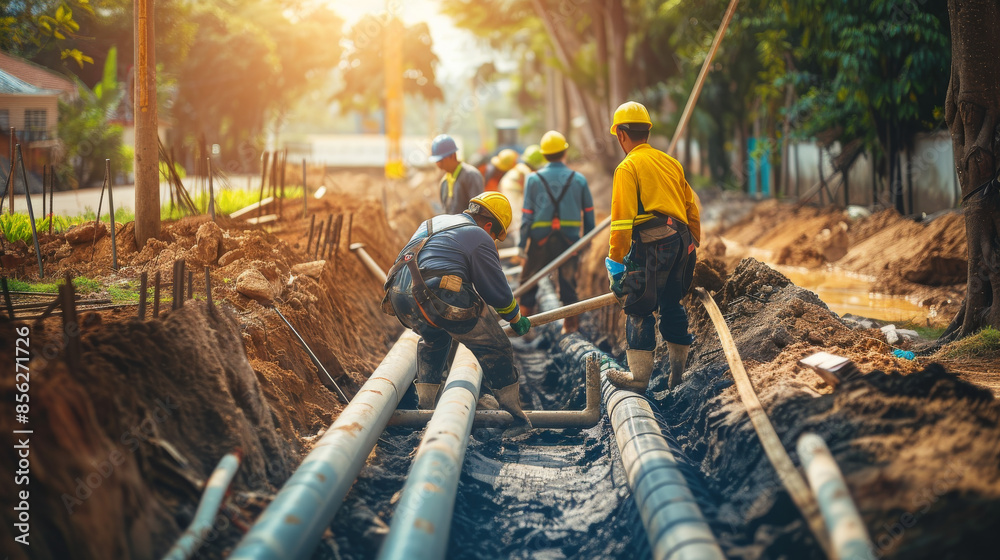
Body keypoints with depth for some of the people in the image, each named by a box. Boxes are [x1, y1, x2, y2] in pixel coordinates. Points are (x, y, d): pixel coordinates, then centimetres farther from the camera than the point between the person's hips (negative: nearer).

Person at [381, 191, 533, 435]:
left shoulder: (431, 223, 30)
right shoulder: (479, 237, 7)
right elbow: (497, 292, 8)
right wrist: (516, 318, 26)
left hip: (400, 298, 7)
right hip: (440, 296, -7)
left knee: (433, 339, 37)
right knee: (494, 348, 8)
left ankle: (424, 406, 34)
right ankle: (516, 416, 15)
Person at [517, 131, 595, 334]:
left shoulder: (533, 179, -2)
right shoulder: (579, 180, 2)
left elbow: (526, 215, -4)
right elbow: (588, 214, 7)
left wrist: (522, 243, 0)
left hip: (540, 239, -1)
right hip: (569, 239, 1)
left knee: (528, 281, 10)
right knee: (568, 281, 12)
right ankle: (571, 322, 14)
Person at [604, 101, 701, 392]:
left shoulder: (628, 166, -3)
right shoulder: (671, 162, 19)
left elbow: (622, 218, -11)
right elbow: (692, 209, 20)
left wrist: (616, 260, -9)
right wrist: (692, 248, 27)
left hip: (652, 243, -7)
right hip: (681, 240, 7)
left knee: (639, 308, -3)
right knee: (671, 303, 17)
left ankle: (639, 374, -5)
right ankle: (678, 370, 23)